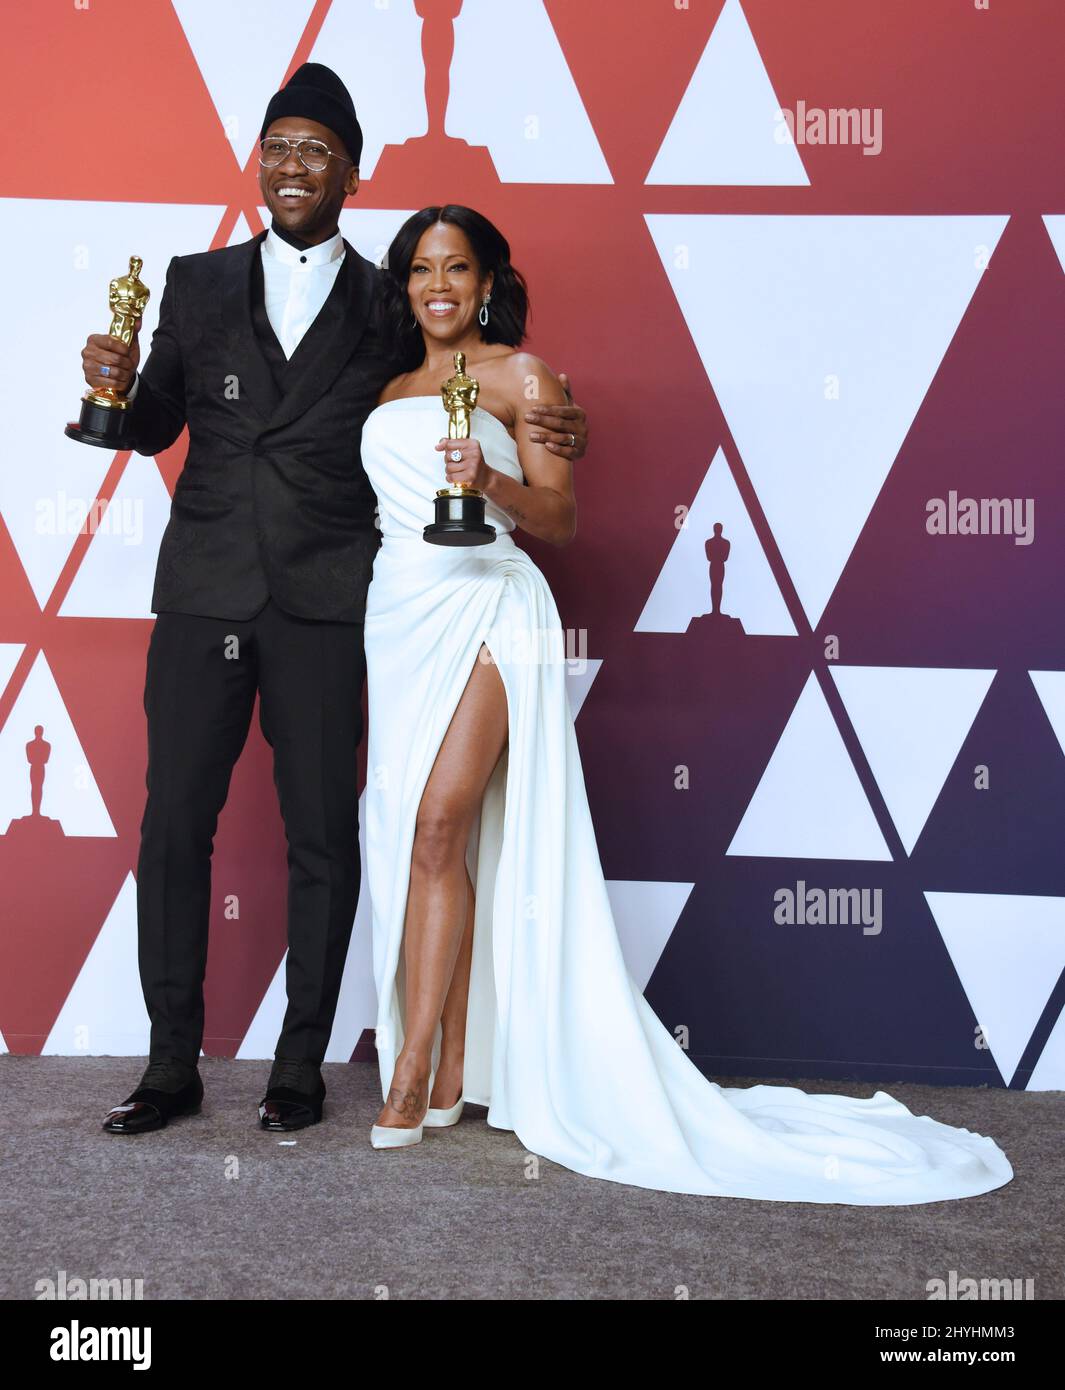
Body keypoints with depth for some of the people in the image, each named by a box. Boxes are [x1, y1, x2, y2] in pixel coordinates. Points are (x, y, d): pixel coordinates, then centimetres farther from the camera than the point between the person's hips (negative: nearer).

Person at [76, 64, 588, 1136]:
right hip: (204, 593, 2)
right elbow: (156, 430, 13)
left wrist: (548, 433, -4)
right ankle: (172, 1065, 15)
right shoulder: (197, 283, 12)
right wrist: (119, 386, -9)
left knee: (322, 834, 2)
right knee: (172, 826, 2)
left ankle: (300, 1067, 15)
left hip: (326, 604, -1)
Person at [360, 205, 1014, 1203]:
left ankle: (417, 1074, -11)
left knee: (440, 824, -16)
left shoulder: (517, 374, 4)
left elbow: (560, 519, -3)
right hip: (398, 613, 6)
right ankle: (453, 1071, 8)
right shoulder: (389, 392, 21)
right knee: (407, 836, 2)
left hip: (486, 608, -6)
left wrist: (492, 482, -21)